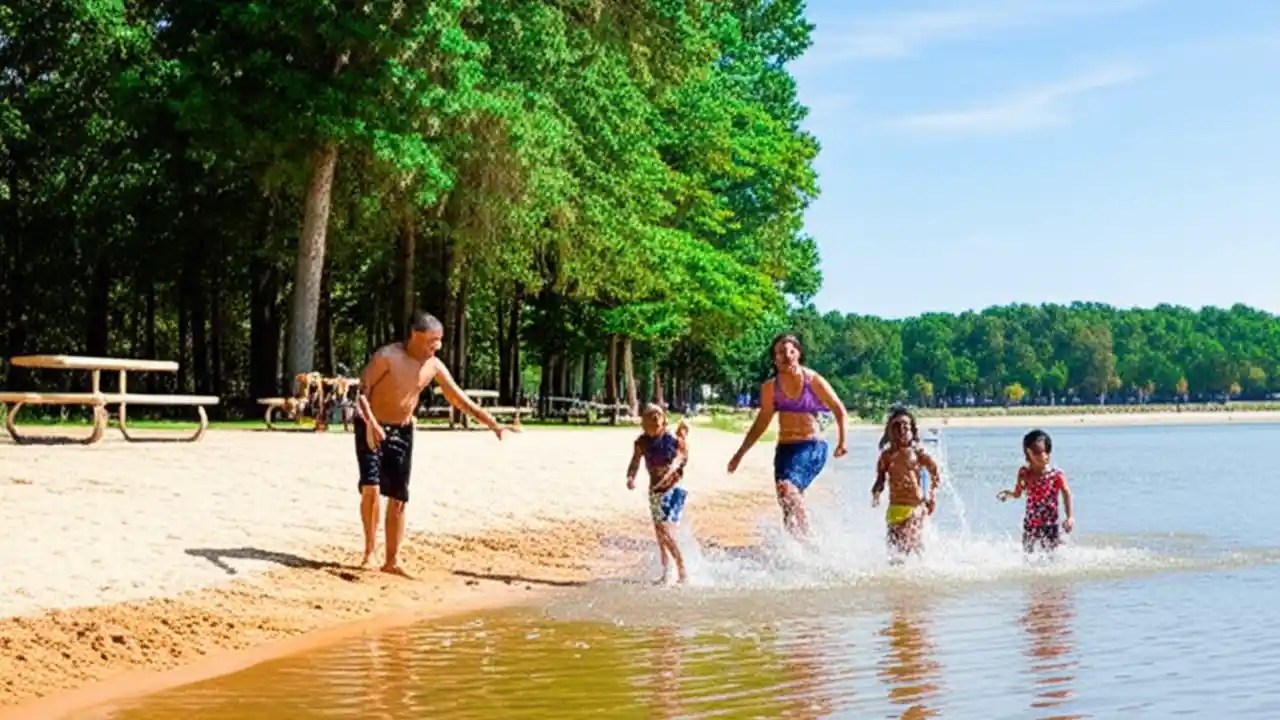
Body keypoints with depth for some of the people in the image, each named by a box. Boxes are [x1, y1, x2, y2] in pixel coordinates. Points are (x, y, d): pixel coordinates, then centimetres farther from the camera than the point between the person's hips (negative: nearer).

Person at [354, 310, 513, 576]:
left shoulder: (434, 366, -4)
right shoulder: (387, 356, -20)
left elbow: (460, 399, 2)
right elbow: (362, 392, -18)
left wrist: (494, 425, -2)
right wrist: (371, 423, -35)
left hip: (402, 431, 5)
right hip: (372, 428, -5)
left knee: (398, 498, 4)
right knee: (371, 487, -19)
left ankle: (391, 561, 12)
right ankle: (369, 548, 1)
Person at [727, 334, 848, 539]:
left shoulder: (813, 380, -5)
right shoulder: (770, 387, 5)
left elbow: (839, 409, 4)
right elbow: (761, 423, 14)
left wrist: (842, 441, -4)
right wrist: (740, 453, 14)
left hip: (812, 446, -5)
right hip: (785, 448, 5)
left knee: (787, 487, -27)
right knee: (788, 499, -1)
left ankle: (803, 539, -21)